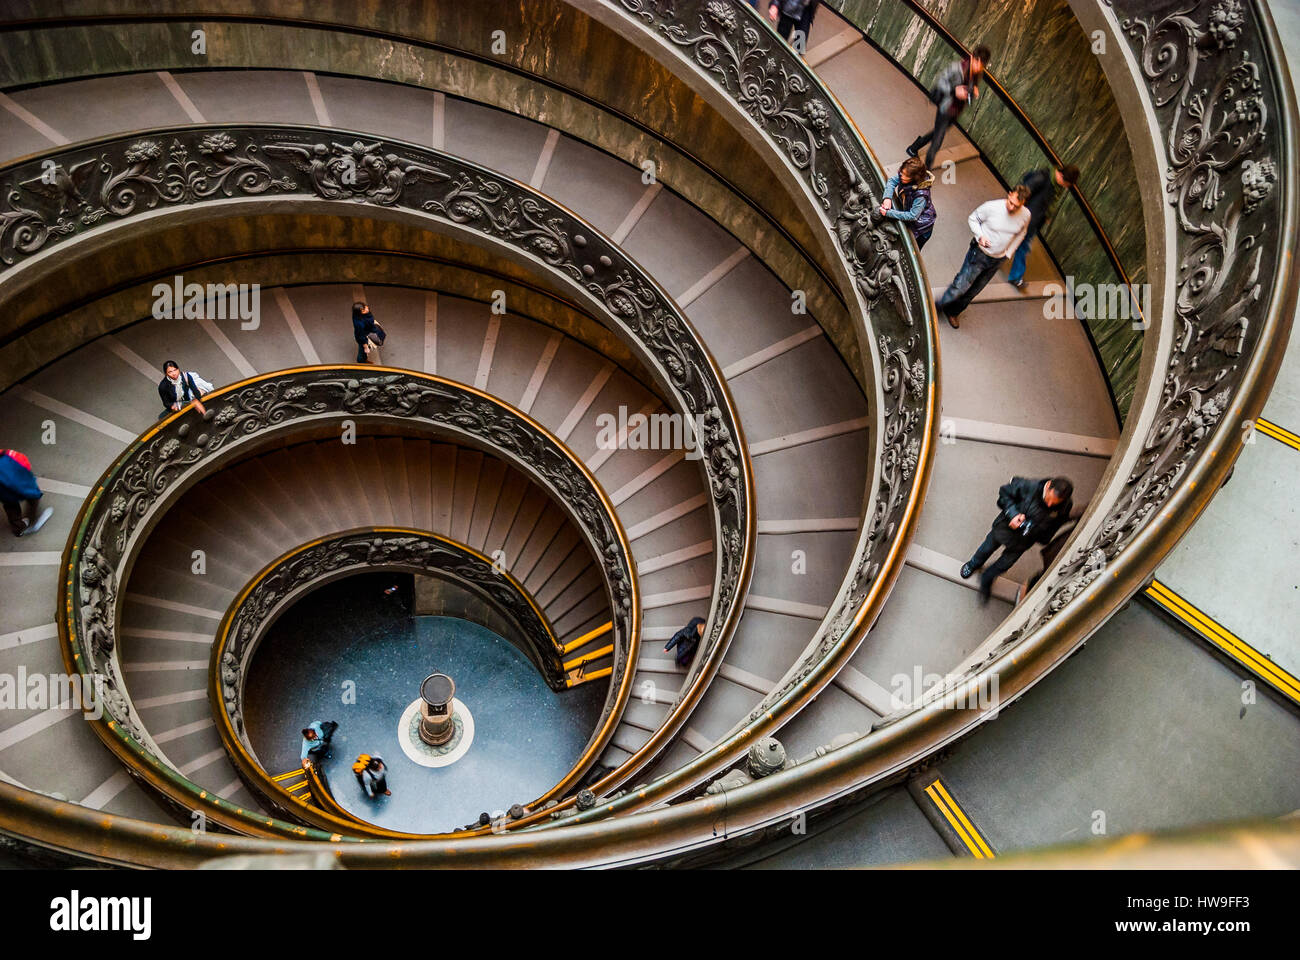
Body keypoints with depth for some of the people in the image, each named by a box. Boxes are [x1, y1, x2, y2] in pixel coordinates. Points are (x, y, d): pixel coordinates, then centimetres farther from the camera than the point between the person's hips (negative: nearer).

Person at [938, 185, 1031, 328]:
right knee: (961, 285, -4)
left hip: (997, 260, 4)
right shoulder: (992, 207, -23)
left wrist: (1008, 253, 6)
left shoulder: (1025, 215, -11)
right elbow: (972, 218, -6)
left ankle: (953, 312, 37)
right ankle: (939, 306, 21)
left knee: (973, 291, 16)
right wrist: (980, 236, -21)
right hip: (979, 253, -4)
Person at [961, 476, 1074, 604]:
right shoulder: (1030, 487, -37)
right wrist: (1012, 513, -31)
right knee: (987, 548, 27)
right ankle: (974, 564, 62)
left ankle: (986, 581, 53)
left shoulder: (1065, 507, -28)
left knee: (1004, 564, 22)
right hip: (1006, 527, -1)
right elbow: (1004, 491, -20)